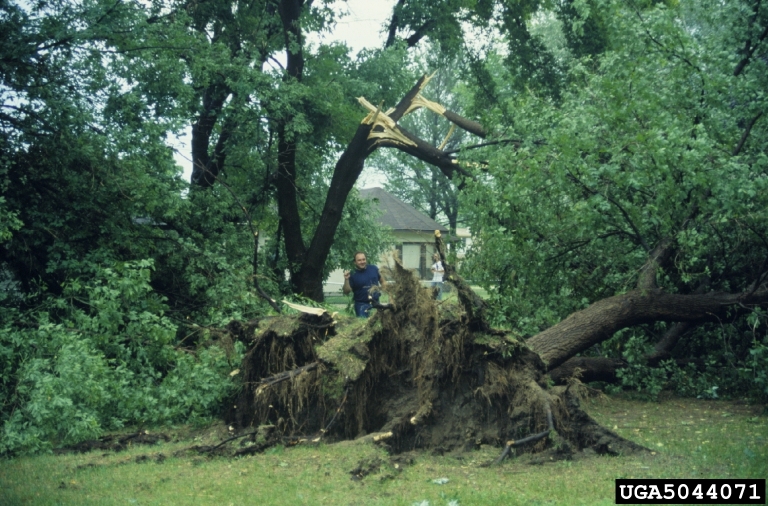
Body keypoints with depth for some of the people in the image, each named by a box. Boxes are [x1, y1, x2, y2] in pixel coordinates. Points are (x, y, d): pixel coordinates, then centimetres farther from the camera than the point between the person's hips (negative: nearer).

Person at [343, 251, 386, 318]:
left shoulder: (374, 269, 1)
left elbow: (382, 281, 15)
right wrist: (346, 280, -27)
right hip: (362, 305, -3)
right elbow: (346, 291, -13)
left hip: (376, 303, 3)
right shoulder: (353, 275, -9)